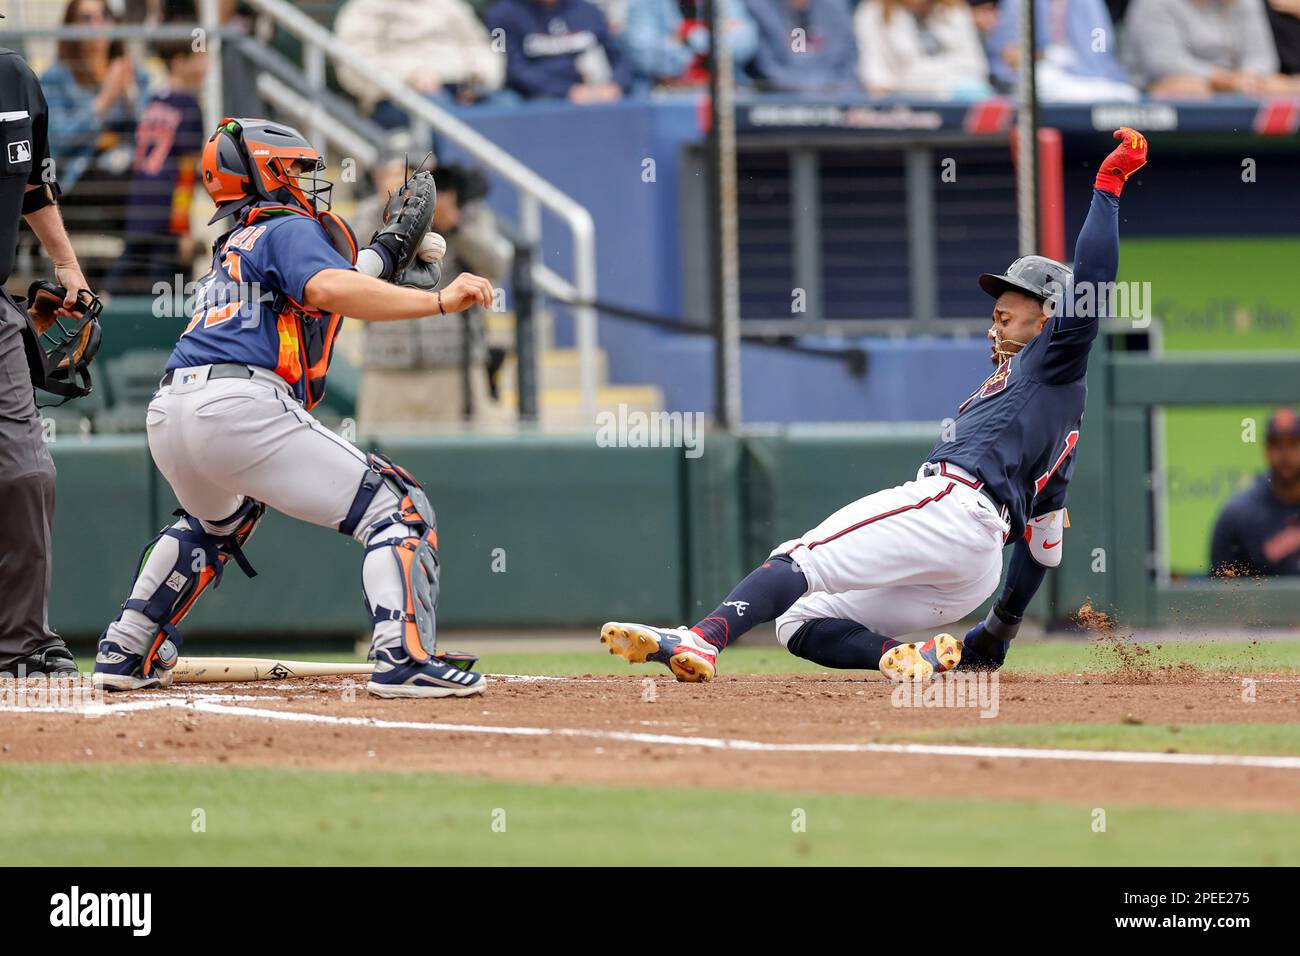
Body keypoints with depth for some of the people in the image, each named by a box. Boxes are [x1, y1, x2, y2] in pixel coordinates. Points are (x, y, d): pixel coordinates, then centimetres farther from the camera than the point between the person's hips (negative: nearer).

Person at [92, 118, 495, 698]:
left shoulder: (231, 247, 32)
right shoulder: (289, 230, 6)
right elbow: (330, 290, -14)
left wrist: (386, 251, 29)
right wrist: (438, 301, -18)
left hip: (167, 416, 9)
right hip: (241, 410, -9)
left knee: (216, 521, 40)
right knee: (396, 509, -7)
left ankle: (125, 652, 35)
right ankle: (403, 659, -27)